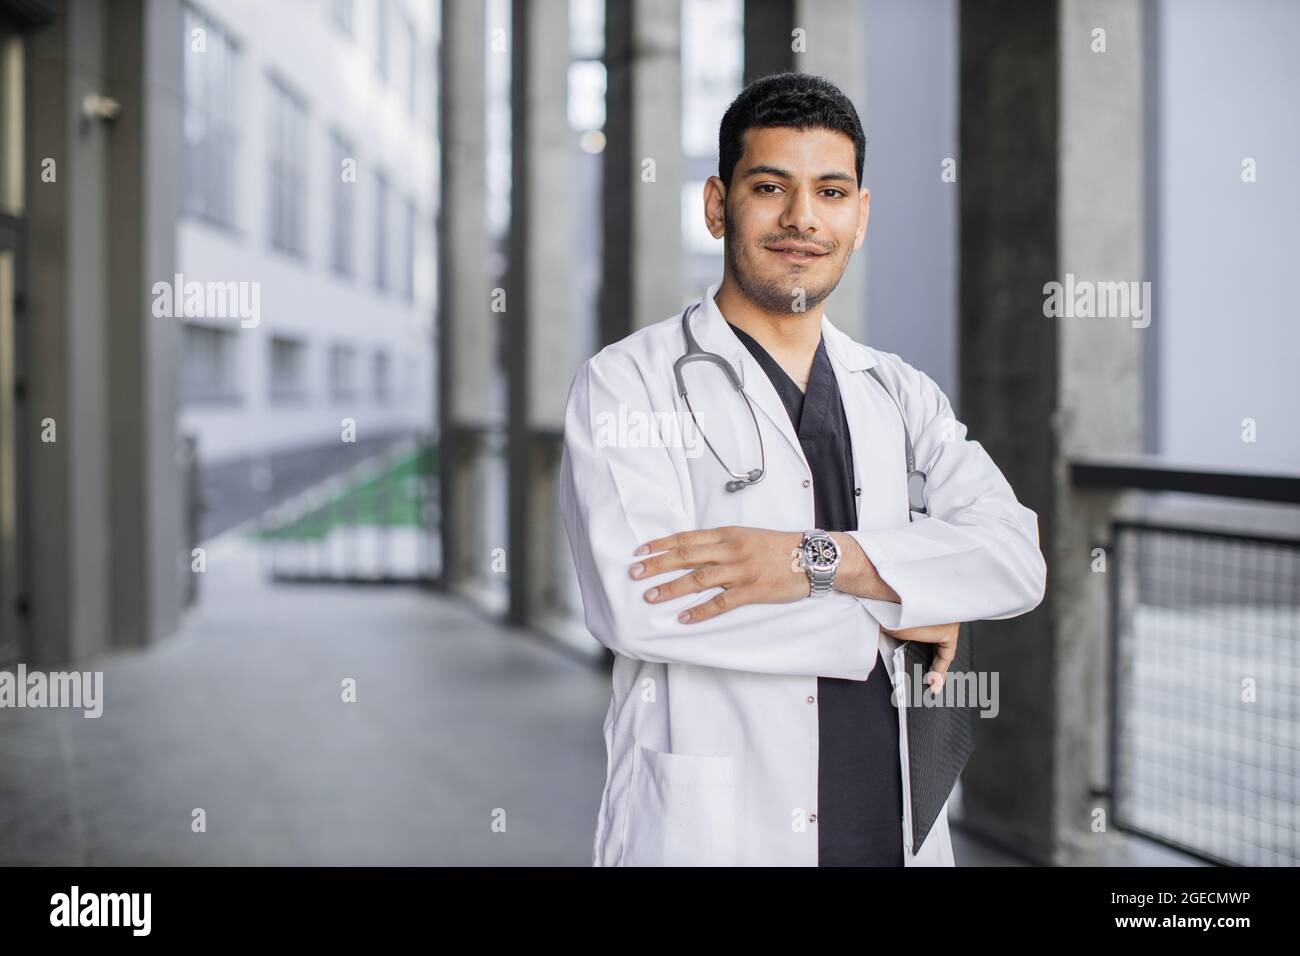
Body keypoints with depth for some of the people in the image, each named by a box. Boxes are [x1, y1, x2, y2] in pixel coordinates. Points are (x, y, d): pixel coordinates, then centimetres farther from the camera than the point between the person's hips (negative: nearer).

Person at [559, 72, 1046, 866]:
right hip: (703, 833, -4)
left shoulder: (901, 394, 10)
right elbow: (637, 604, -19)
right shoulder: (625, 383, -4)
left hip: (894, 830, 4)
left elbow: (1017, 560, -5)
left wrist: (814, 560, -19)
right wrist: (886, 620, -11)